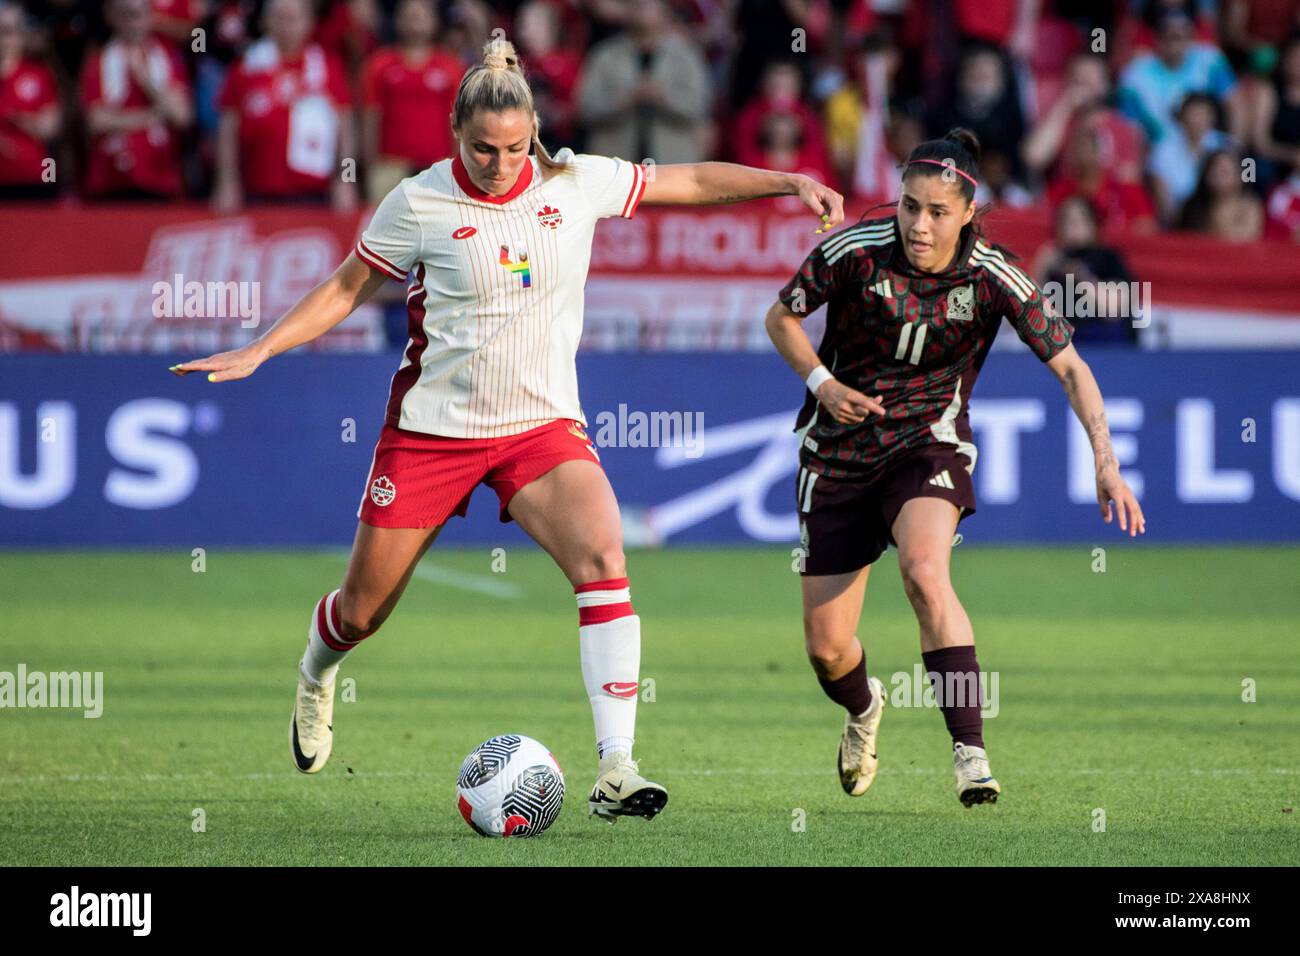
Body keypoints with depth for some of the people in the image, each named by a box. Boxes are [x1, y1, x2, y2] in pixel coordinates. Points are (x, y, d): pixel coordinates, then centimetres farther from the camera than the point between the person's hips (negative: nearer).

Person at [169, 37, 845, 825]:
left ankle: (617, 771, -29)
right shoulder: (420, 203, -10)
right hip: (432, 427, -1)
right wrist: (258, 352, -5)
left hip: (542, 425, 1)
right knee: (364, 610, 9)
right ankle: (315, 676, 48)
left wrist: (792, 182, -1)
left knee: (602, 558, -26)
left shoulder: (577, 184, -5)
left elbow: (693, 182, 7)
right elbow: (348, 288, 2)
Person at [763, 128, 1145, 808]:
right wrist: (822, 382, -16)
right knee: (826, 649, 1)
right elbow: (781, 317, 1)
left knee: (925, 571, -34)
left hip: (928, 444, -1)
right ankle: (863, 709, 39)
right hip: (838, 450, 1)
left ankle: (970, 754, -34)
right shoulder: (856, 251, -14)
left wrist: (1105, 460, -24)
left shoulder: (993, 279, -15)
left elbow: (1070, 367, -12)